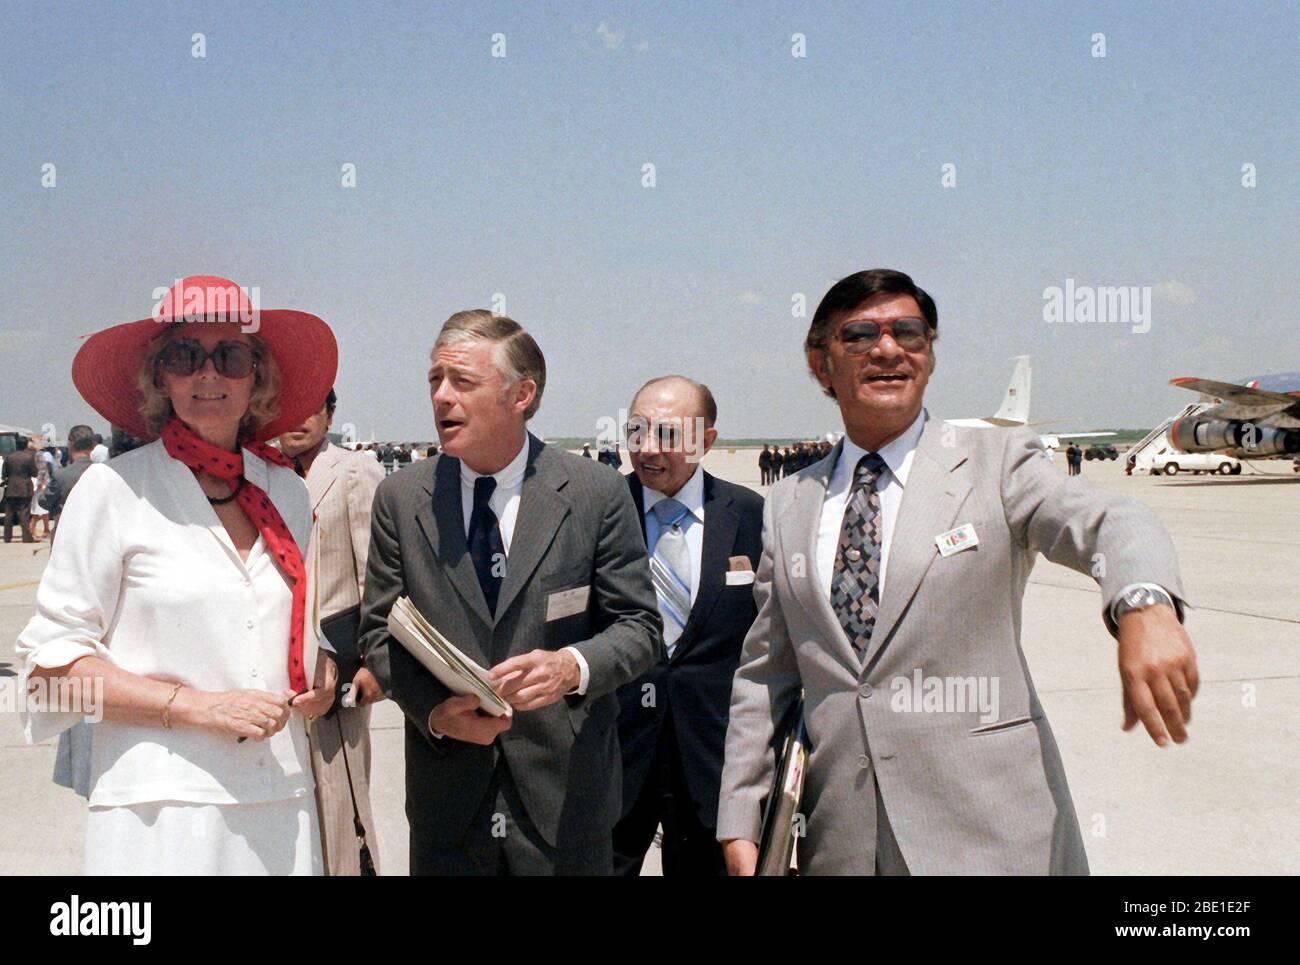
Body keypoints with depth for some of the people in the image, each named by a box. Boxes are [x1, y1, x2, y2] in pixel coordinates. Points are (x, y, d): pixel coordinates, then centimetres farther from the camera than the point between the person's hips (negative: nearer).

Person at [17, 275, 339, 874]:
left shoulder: (288, 492, 9)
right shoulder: (114, 488, -3)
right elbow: (51, 660, -4)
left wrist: (321, 675, 2)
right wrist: (199, 707, -13)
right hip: (161, 808, -4)